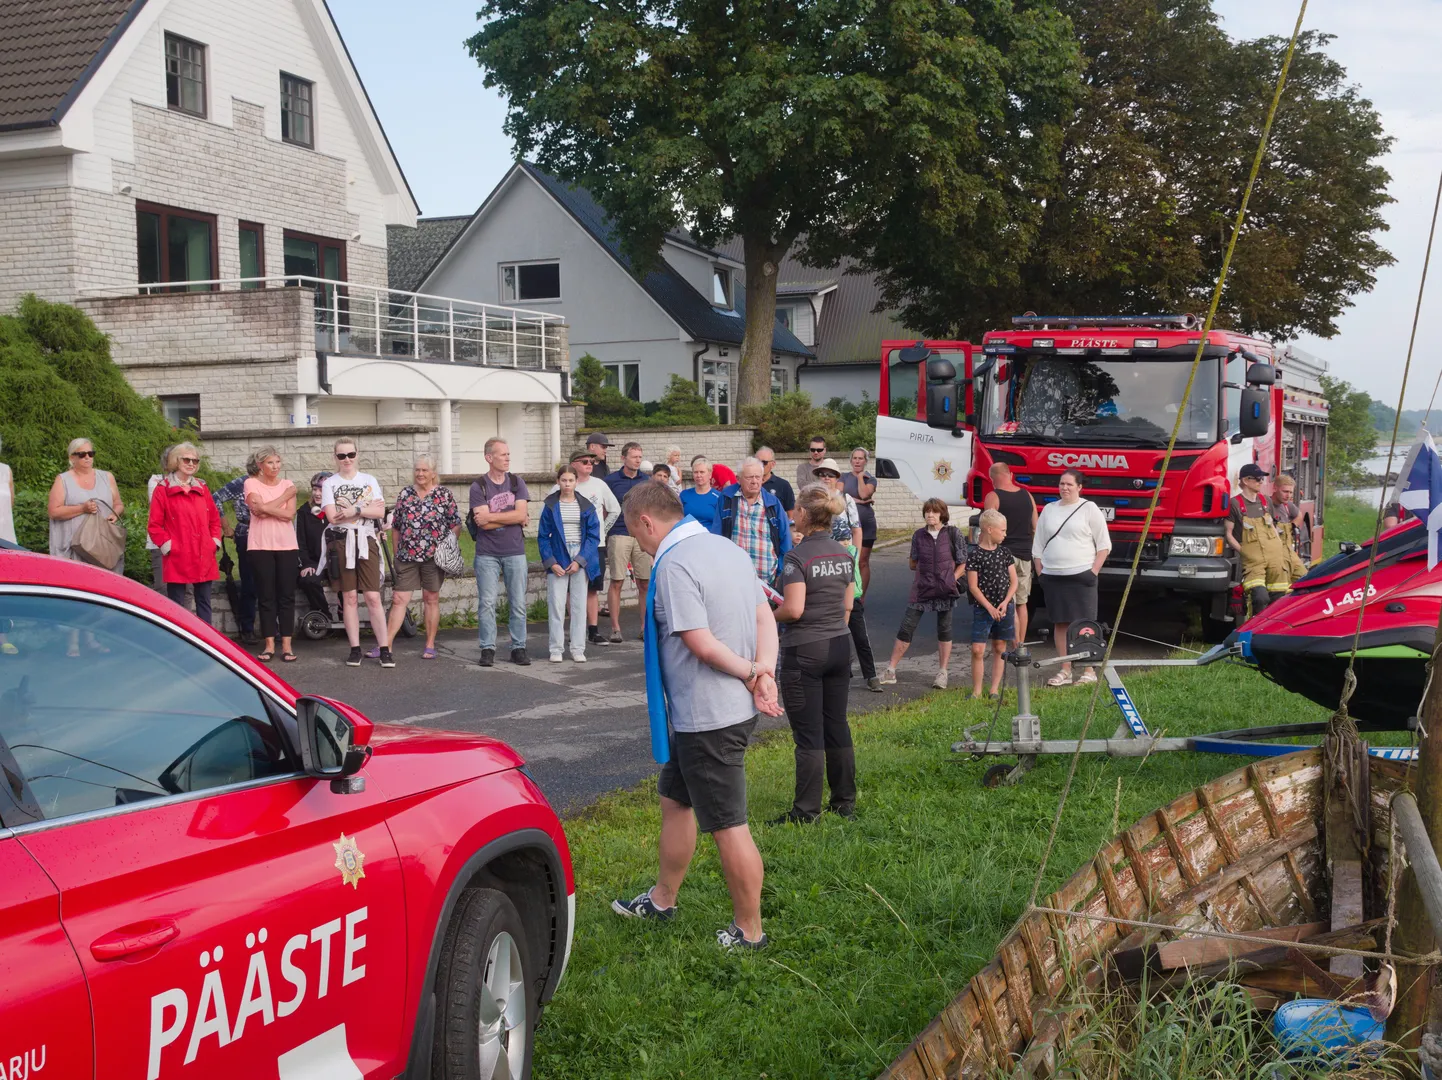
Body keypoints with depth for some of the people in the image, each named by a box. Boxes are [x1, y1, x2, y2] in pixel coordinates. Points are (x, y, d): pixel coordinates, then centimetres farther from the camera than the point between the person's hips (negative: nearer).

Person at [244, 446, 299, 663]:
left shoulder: (287, 484, 9)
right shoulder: (252, 483, 2)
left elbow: (289, 514, -4)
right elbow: (260, 509, -13)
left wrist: (265, 508, -12)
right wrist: (285, 495, -5)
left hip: (287, 546, 2)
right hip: (260, 546, -2)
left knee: (287, 596, 0)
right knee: (266, 596, 1)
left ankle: (286, 645, 3)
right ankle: (269, 644, 6)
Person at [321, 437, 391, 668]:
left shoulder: (370, 481, 10)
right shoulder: (329, 483, 6)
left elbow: (380, 512, -2)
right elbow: (333, 517, -7)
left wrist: (353, 510, -12)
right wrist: (365, 508, -6)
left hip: (367, 541, 0)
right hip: (341, 542, 0)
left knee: (373, 597, -5)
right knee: (349, 597, 2)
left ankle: (384, 649, -4)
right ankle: (355, 649, 7)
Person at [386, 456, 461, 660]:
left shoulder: (444, 494, 2)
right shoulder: (405, 494, 8)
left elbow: (456, 524, 2)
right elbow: (396, 526, 12)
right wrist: (395, 553, 10)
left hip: (434, 557, -2)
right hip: (406, 557, 2)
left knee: (431, 599, 7)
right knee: (399, 599, 0)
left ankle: (430, 646, 15)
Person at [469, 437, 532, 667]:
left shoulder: (516, 482, 6)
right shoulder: (478, 487, -2)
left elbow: (521, 514, -8)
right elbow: (484, 523, -12)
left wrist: (491, 517, -12)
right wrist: (513, 519, -8)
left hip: (515, 552, 2)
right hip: (487, 553, -2)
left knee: (518, 603, 3)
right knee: (487, 603, -2)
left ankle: (518, 648, 10)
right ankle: (487, 649, 5)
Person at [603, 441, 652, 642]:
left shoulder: (647, 481, 11)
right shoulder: (611, 480, 3)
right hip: (619, 535, -3)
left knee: (645, 583, 4)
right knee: (617, 582, -3)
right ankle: (615, 628, 2)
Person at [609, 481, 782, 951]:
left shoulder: (674, 565, -19)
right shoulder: (728, 548, 9)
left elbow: (700, 643, -23)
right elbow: (765, 616, 6)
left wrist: (750, 674, -10)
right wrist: (764, 671, -7)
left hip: (707, 718, -10)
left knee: (728, 826, 2)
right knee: (675, 801, 23)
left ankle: (749, 931, 15)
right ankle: (662, 899, 39)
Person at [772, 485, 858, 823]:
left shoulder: (797, 557, -16)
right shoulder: (844, 555, 7)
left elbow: (794, 609, -21)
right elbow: (847, 605, 13)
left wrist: (769, 615, -3)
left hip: (805, 652, -7)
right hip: (840, 646, 7)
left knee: (808, 734, -2)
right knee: (837, 726, 14)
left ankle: (807, 810, 4)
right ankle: (845, 802, 20)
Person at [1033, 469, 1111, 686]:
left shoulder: (1089, 509, 1)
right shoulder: (1048, 510, 13)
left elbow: (1103, 544, 0)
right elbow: (1038, 545, 17)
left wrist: (1094, 571, -8)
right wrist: (1040, 573, 8)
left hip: (1081, 576, -4)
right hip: (1052, 576, 4)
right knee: (1060, 623, 6)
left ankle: (1089, 671, 0)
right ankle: (1065, 671, 11)